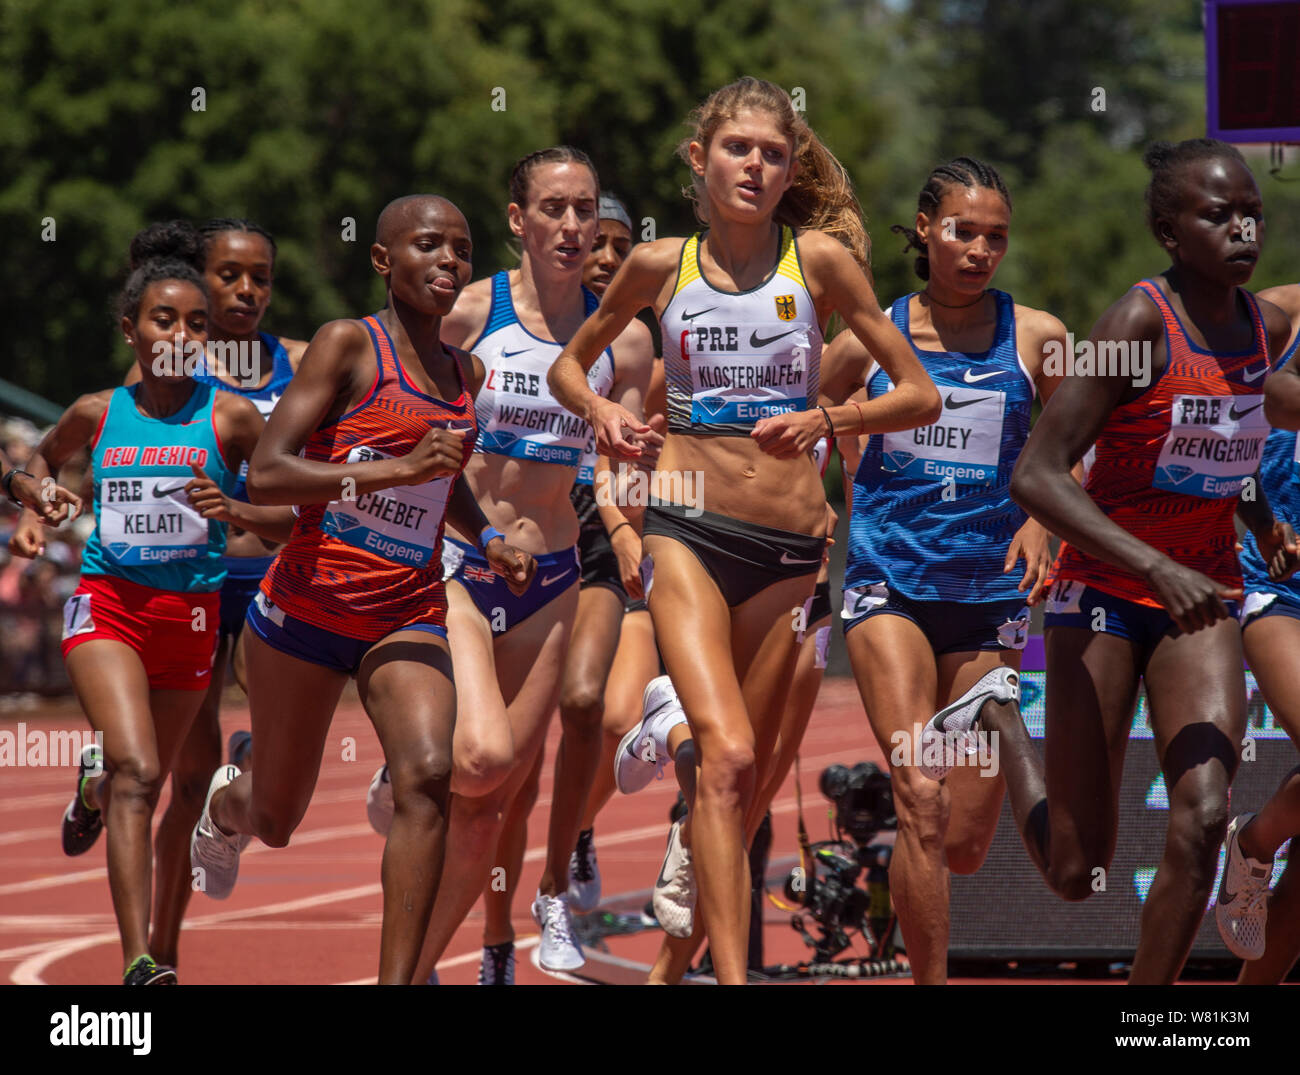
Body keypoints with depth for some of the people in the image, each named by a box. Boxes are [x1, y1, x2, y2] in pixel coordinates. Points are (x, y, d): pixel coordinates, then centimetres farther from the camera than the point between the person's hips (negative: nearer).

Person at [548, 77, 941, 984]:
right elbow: (569, 365, 20)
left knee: (742, 764, 10)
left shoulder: (819, 258, 1)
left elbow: (922, 397, 2)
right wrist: (602, 413, -1)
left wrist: (824, 420, -14)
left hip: (790, 543, 2)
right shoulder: (660, 265, 3)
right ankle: (733, 978, -27)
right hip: (688, 527, -2)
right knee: (726, 755, -20)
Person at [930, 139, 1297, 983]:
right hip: (1103, 594, -5)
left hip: (1203, 601, 5)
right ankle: (1001, 719, 32)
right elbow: (1036, 476, -25)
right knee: (1077, 871, 2)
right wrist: (1159, 570, -34)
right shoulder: (1141, 322, -19)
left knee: (1203, 821, -16)